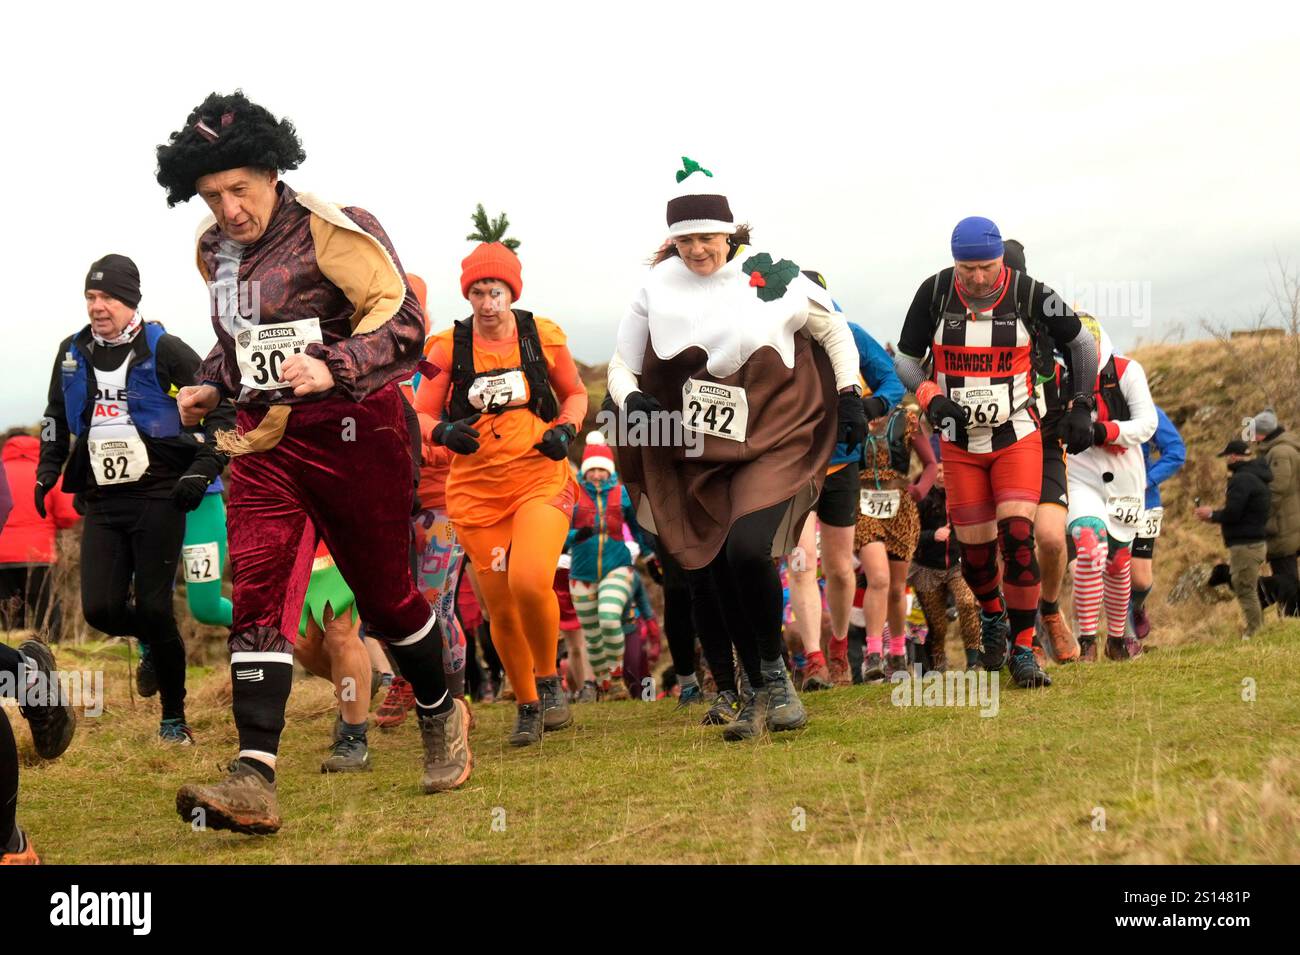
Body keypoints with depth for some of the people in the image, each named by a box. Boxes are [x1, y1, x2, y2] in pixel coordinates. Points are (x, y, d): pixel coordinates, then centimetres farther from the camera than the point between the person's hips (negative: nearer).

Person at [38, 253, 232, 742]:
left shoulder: (164, 350, -6)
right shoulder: (72, 352, 9)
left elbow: (223, 407, -3)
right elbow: (56, 417, 25)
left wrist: (204, 467, -12)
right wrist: (47, 469, 14)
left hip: (159, 496, -4)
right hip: (102, 503, 4)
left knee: (153, 608, -8)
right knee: (100, 609, -8)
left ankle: (174, 717, 7)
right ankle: (149, 643, 28)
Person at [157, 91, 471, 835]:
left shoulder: (330, 230, -12)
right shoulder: (215, 248, 10)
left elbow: (404, 324, -18)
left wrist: (331, 369, -31)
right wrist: (211, 385, 9)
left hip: (351, 431, -5)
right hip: (265, 439, 5)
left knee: (383, 592, 8)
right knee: (257, 593, -11)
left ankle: (442, 716, 36)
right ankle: (255, 776, -19)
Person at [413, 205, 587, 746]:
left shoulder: (543, 336, 0)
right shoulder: (448, 348, -1)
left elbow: (575, 394, 16)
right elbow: (420, 417, 5)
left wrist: (565, 429, -4)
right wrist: (444, 432, -18)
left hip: (541, 476, -1)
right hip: (477, 488, 1)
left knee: (531, 582, -24)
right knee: (500, 608, 2)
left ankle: (549, 681, 2)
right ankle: (526, 706, 24)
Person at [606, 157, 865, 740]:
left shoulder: (774, 277, -4)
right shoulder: (656, 288, 0)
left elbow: (833, 330, 12)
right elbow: (622, 365, 9)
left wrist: (849, 397, 6)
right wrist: (634, 401, -12)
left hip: (775, 442, -3)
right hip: (695, 454, 3)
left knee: (747, 552, -22)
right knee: (711, 574, 0)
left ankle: (774, 674, 0)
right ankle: (759, 694, 16)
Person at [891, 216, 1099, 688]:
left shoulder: (1029, 294, -12)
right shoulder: (935, 293, -8)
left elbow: (1082, 343, 4)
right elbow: (905, 360, 2)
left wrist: (1082, 406, 1)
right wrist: (931, 399, -16)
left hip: (1017, 437, -2)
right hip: (961, 441, 2)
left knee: (1017, 538, -17)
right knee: (974, 550, 4)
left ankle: (1023, 649, -6)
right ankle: (992, 617, 35)